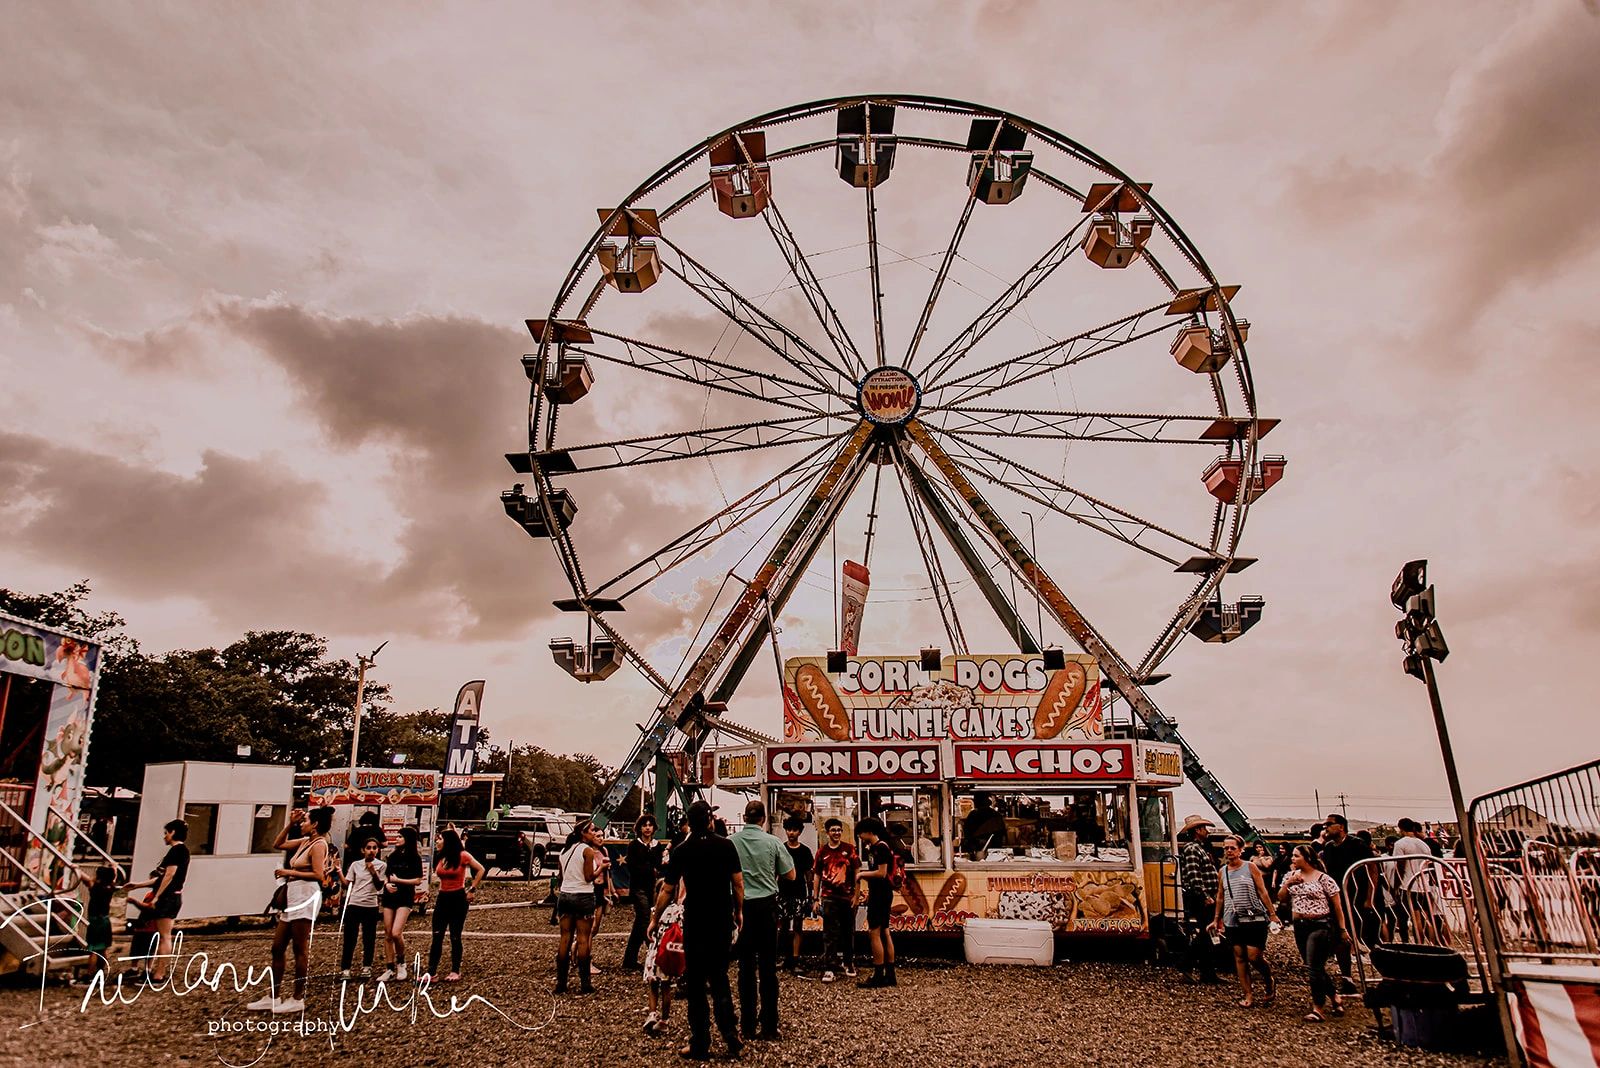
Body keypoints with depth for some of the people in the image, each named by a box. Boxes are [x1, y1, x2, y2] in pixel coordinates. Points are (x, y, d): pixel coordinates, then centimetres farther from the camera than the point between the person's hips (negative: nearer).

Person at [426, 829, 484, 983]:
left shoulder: (462, 856, -10)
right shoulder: (440, 857, 7)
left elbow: (480, 870, -6)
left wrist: (472, 889, -6)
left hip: (458, 899, -5)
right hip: (442, 898, 5)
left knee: (455, 937, 2)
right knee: (437, 936, 1)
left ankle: (456, 971, 12)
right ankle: (431, 971, 4)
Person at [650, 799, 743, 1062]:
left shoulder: (682, 851, -7)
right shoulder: (726, 846, -3)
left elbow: (667, 890, -4)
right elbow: (738, 883, -1)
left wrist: (655, 919, 8)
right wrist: (739, 912, 12)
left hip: (695, 923, -2)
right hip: (724, 921, 2)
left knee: (696, 984, 7)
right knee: (719, 978, 16)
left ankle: (700, 1044, 10)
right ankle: (730, 1035, 10)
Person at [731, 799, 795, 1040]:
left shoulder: (730, 842, -6)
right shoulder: (773, 843, -6)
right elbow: (790, 875, 2)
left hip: (741, 906, 0)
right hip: (766, 905, 0)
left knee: (746, 966, 8)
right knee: (768, 966, 6)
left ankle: (747, 1027, 13)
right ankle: (769, 1027, 10)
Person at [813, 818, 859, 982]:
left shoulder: (849, 849, 1)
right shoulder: (822, 852, 4)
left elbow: (857, 872, 2)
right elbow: (817, 876, 9)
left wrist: (856, 895, -2)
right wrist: (815, 899, 7)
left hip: (848, 897, 0)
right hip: (829, 898, 0)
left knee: (849, 932, 11)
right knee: (829, 934, -3)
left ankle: (849, 963, 27)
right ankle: (828, 968, -2)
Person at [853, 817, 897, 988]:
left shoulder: (881, 847, -14)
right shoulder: (873, 848, 15)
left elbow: (882, 873, -20)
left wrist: (862, 874, -9)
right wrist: (869, 893, 16)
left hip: (881, 895, -10)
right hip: (879, 895, 10)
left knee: (874, 933, -8)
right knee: (884, 934, 11)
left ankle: (878, 976, -5)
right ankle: (889, 975, 16)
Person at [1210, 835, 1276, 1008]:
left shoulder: (1250, 867, -2)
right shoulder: (1223, 871, 9)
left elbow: (1262, 892, -3)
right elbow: (1220, 896, 16)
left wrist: (1272, 914, -9)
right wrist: (1216, 919, 18)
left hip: (1254, 919, -4)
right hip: (1233, 921, 4)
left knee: (1254, 957, -6)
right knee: (1239, 957, 4)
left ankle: (1268, 981, 23)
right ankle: (1247, 994, 12)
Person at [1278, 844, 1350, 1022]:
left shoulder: (1323, 879, -9)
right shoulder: (1291, 876, 8)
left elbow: (1337, 906, -5)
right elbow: (1281, 898, 8)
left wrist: (1342, 929, -5)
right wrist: (1288, 883, -8)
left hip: (1320, 926, -6)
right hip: (1300, 926, 6)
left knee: (1314, 967, -7)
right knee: (1315, 968, 13)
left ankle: (1317, 1009, 2)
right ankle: (1335, 998, 31)